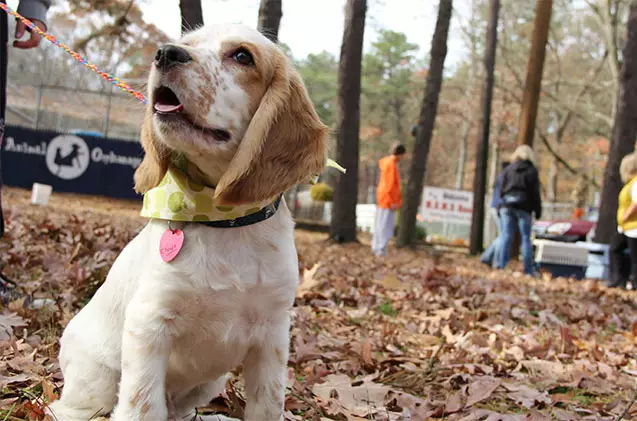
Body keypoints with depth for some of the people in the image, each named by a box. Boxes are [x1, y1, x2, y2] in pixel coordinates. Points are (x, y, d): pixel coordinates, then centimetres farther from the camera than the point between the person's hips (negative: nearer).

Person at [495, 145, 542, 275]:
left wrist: (503, 203, 13)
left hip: (507, 205, 2)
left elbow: (502, 189, 7)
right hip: (524, 207, -2)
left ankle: (501, 265, -6)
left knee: (506, 237, 2)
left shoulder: (508, 169, 8)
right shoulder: (531, 171, 0)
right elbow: (535, 193, -2)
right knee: (525, 238, 1)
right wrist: (538, 210, 2)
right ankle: (529, 269, 0)